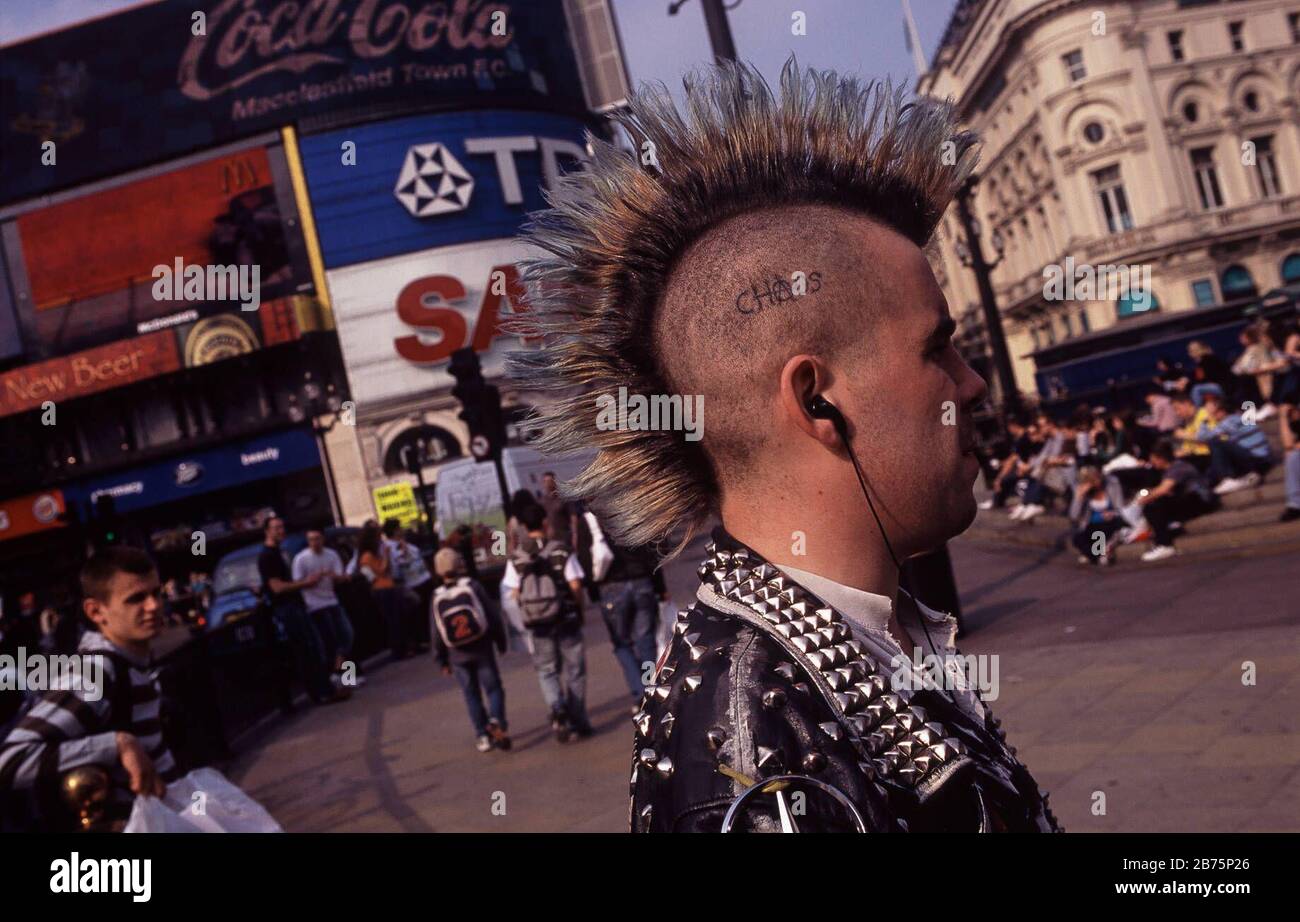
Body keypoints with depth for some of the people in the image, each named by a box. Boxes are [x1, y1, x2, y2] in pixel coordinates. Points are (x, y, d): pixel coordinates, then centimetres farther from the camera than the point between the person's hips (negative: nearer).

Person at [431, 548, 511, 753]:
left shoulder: (436, 598, -4)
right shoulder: (473, 586, -10)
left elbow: (436, 633, 1)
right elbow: (493, 615, -8)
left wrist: (442, 661, 10)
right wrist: (501, 642, 6)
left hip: (458, 655, 2)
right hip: (482, 649, -2)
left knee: (472, 695, 12)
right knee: (493, 688, 7)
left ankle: (482, 736, 12)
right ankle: (496, 721, -17)